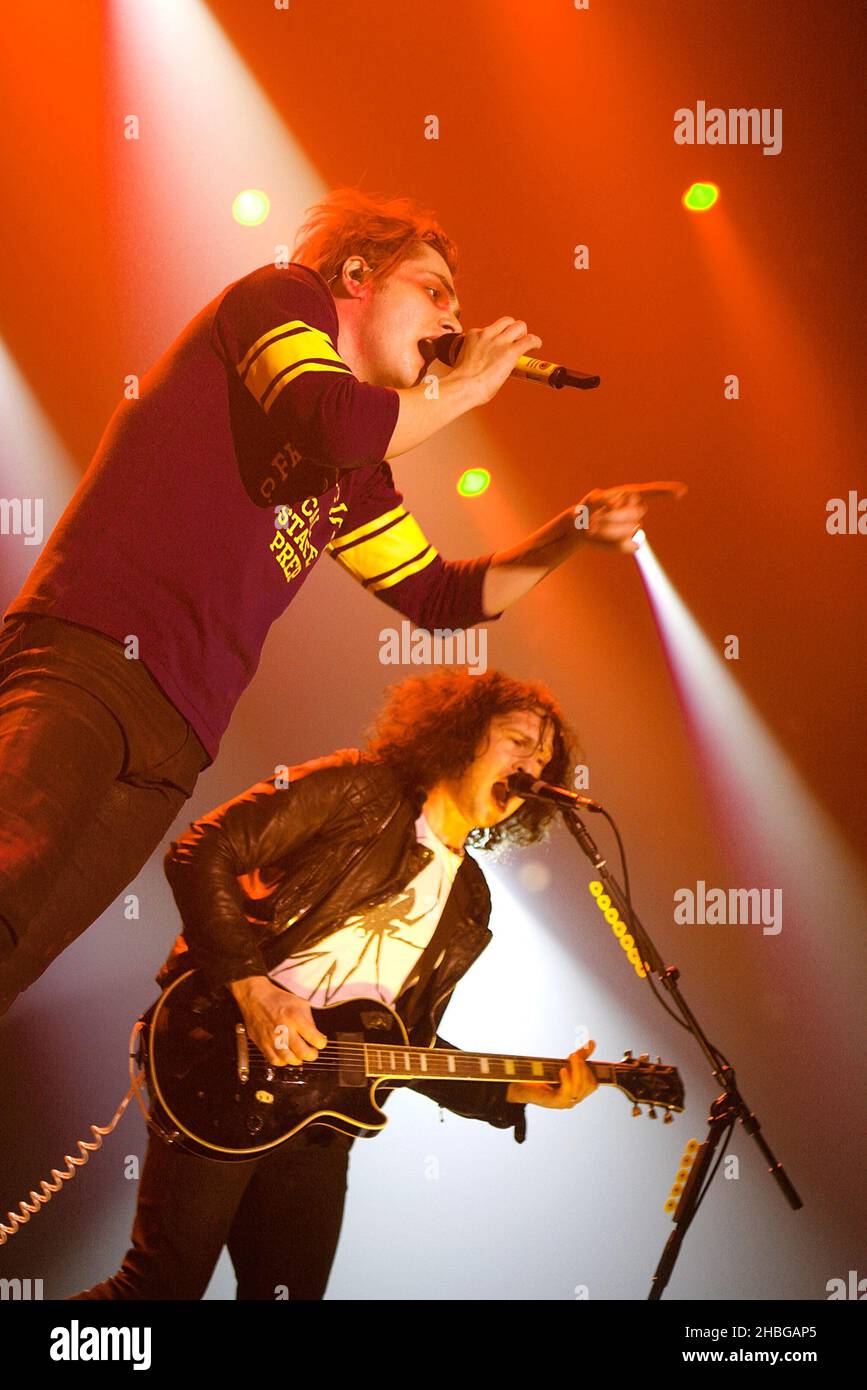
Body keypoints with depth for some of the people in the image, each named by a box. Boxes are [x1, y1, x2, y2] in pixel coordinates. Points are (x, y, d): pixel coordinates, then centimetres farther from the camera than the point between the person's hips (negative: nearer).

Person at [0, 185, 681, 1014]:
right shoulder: (280, 296, 8)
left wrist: (571, 533, 22)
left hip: (168, 750, 7)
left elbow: (442, 596, 35)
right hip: (90, 659, -7)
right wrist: (469, 384, 4)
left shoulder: (356, 480, 27)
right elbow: (336, 424, -14)